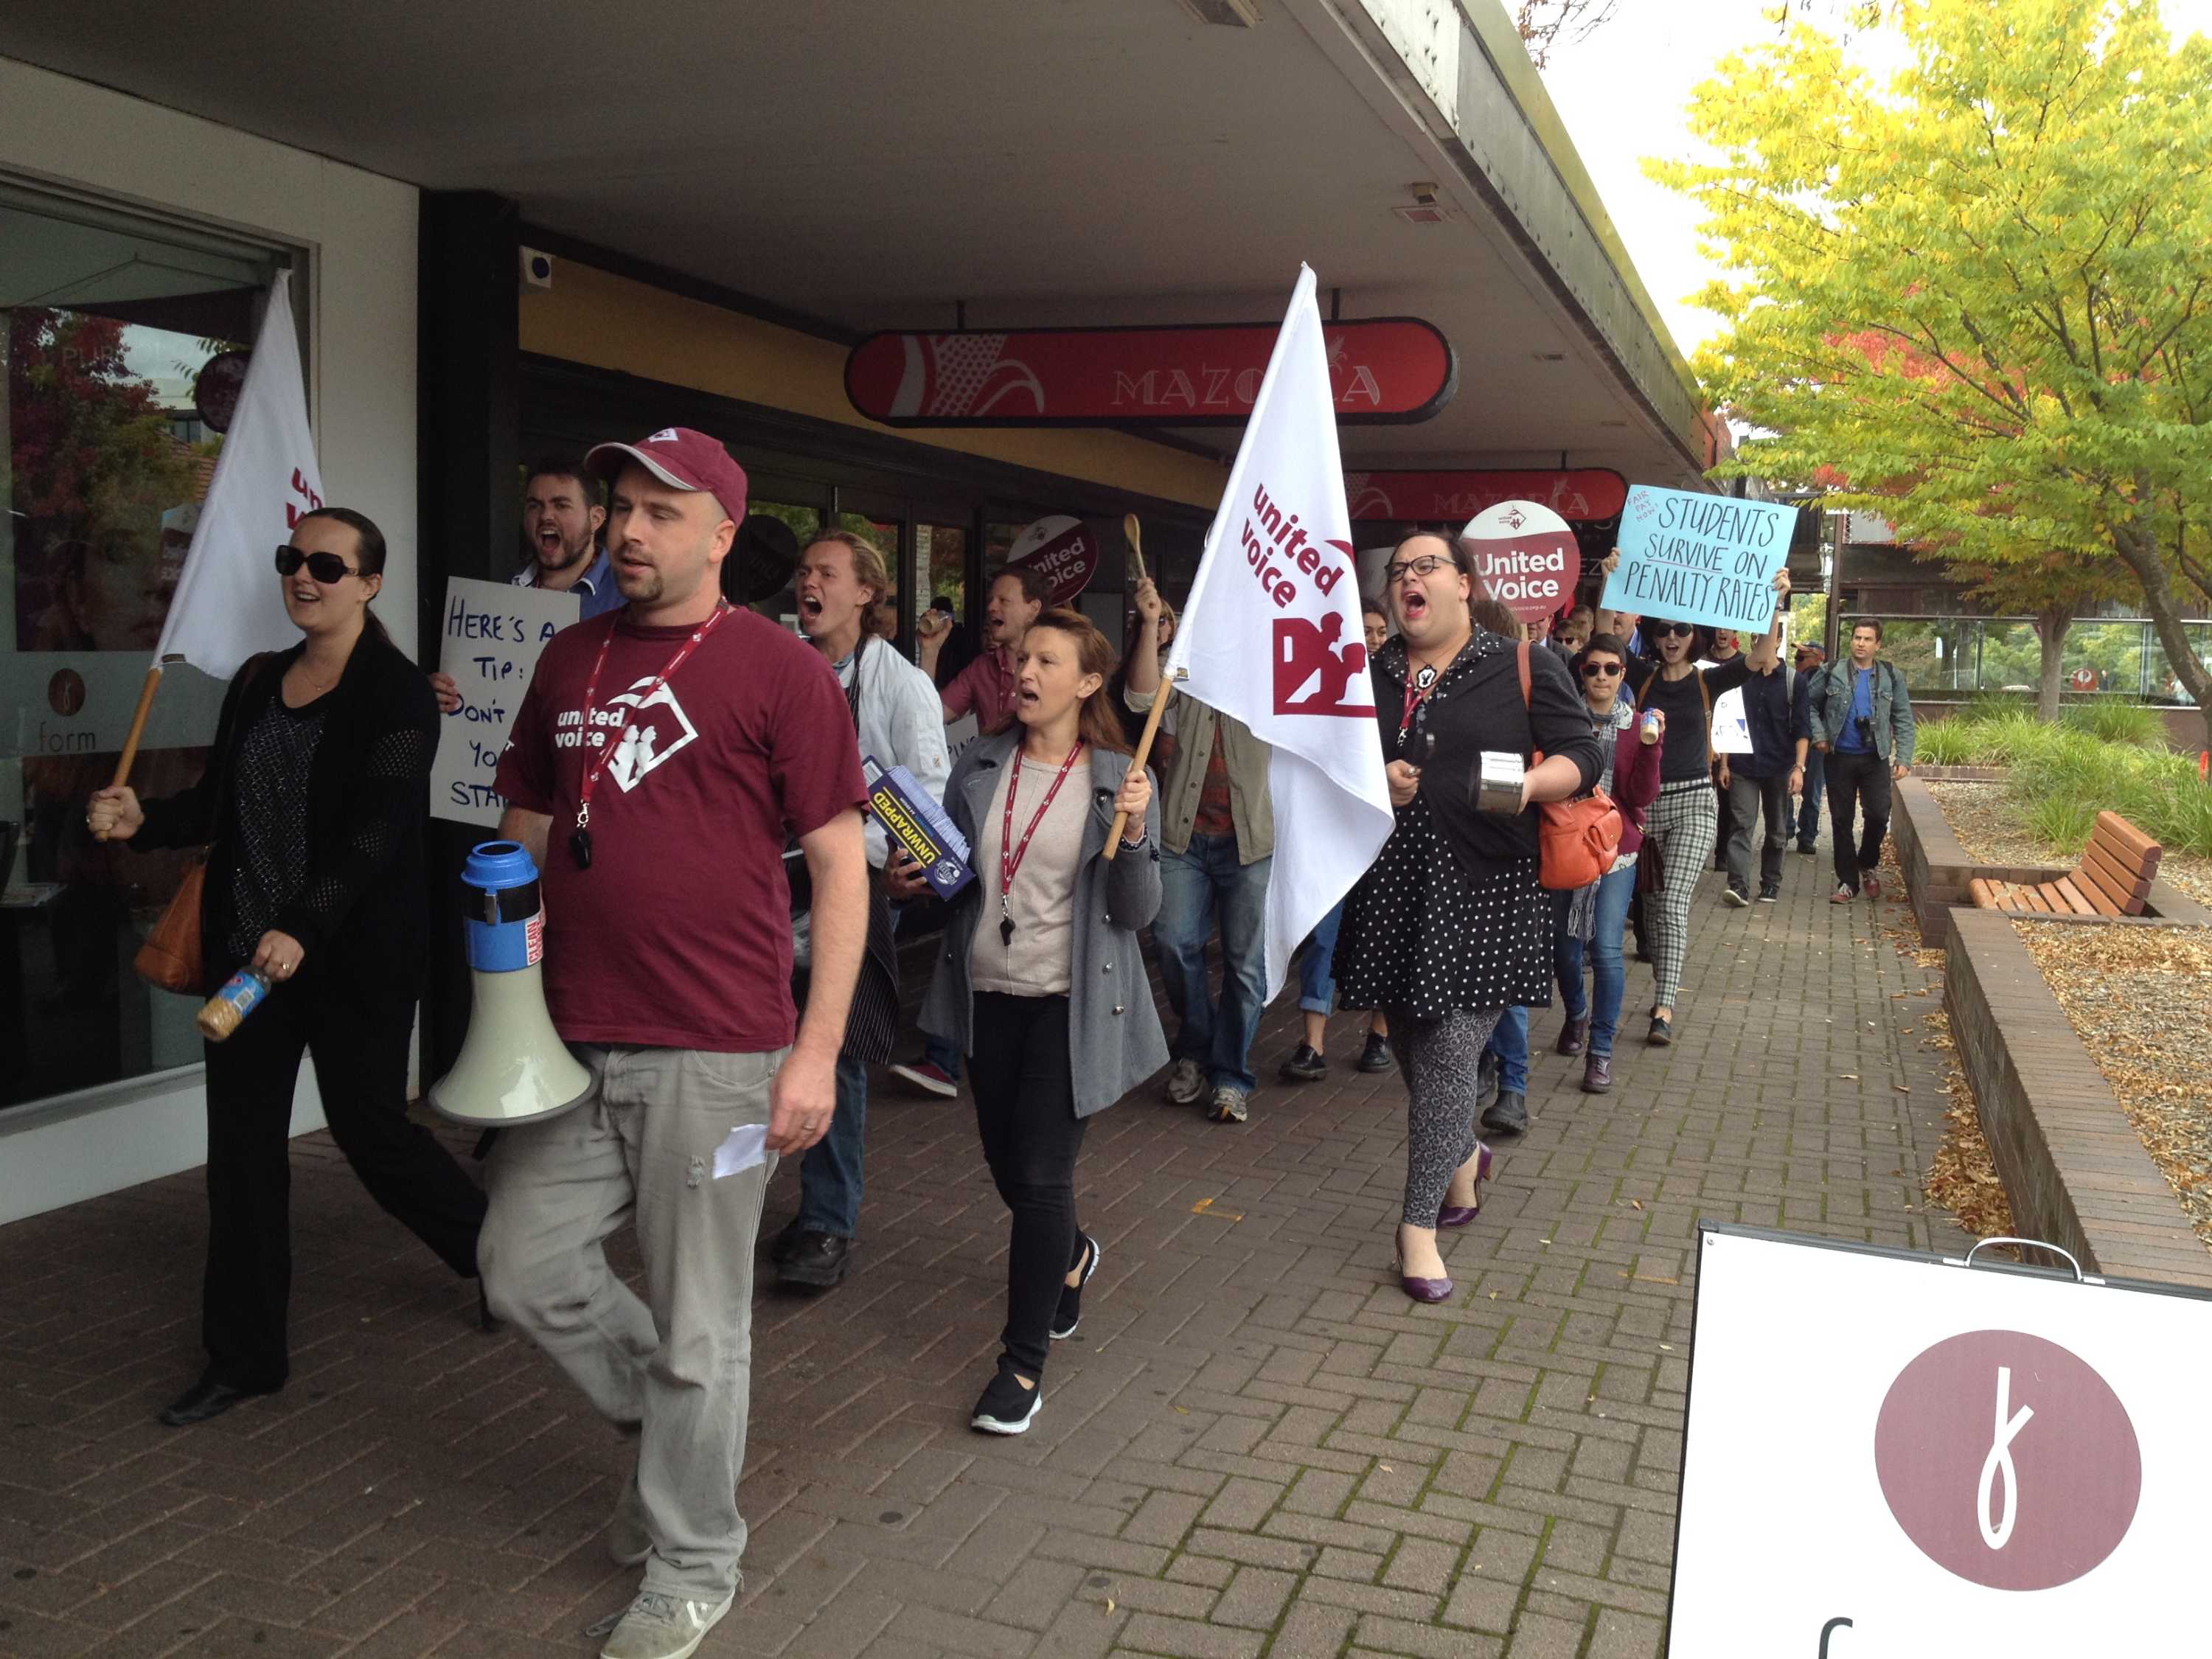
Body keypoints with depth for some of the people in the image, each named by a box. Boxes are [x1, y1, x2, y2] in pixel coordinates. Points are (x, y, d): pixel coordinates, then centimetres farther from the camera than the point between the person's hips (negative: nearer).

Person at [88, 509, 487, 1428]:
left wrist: (304, 928, -30)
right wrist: (143, 819, -4)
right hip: (248, 950, 6)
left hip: (354, 957, -6)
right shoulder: (256, 683, 10)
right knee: (242, 1143, 8)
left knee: (370, 1128, 4)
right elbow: (219, 804, 16)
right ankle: (244, 1356, 20)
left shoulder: (397, 693, -10)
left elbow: (378, 826, -20)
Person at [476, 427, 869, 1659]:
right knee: (528, 1270, 11)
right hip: (575, 1040, 6)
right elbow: (528, 832, 19)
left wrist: (818, 1050, -12)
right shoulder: (572, 660, 11)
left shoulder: (779, 667, -6)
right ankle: (669, 1424, 38)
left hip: (714, 1050, -6)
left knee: (696, 1325, 5)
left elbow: (842, 864, -7)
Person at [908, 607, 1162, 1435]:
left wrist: (1133, 831, -24)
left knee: (1041, 1176, -6)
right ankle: (1072, 1256, 50)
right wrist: (911, 878, -7)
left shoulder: (1119, 780, -7)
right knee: (1009, 1170, 17)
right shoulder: (979, 765, 3)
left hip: (1071, 1003, -4)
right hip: (988, 993, 5)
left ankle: (1024, 1362, 9)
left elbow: (1138, 913, -8)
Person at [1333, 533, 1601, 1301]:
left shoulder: (1523, 666, 1)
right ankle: (1463, 1155, 41)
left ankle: (1420, 1223, 3)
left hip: (1485, 890, -4)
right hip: (1392, 885, 4)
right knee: (1416, 1045, 11)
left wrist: (1531, 782, -21)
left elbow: (1579, 754, 0)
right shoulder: (1369, 676, 12)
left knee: (1448, 1051, -8)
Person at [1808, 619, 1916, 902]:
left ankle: (1868, 865, 19)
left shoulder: (1891, 677, 4)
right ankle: (1847, 881, 14)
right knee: (1842, 820, 4)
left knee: (1879, 815, -9)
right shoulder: (1832, 673, 2)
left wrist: (1904, 758, -4)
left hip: (1875, 759, 0)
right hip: (1840, 758, 0)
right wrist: (1819, 735, -4)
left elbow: (1903, 720, 4)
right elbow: (1810, 705, 9)